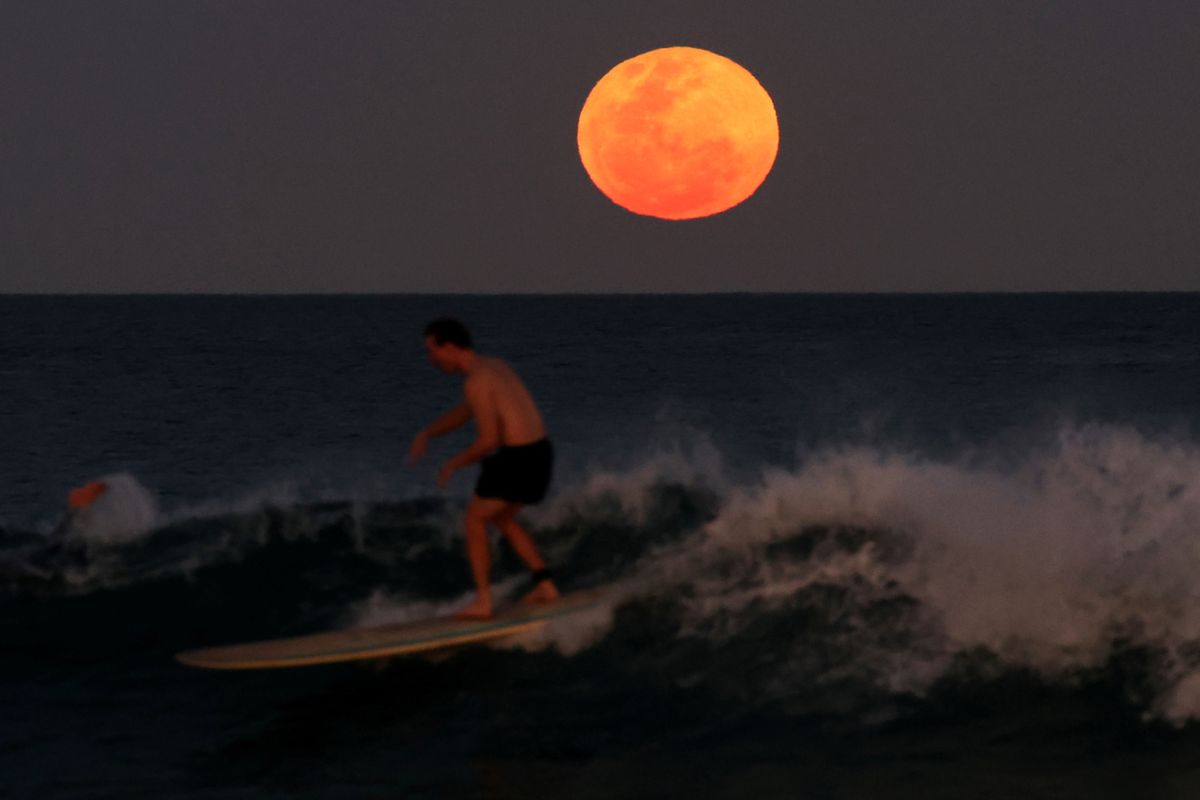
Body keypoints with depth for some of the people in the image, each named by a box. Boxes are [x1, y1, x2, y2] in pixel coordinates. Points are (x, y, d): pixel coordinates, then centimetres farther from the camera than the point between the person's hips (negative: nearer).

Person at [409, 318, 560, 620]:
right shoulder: (495, 366, 16)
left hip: (517, 459, -9)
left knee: (474, 521, 9)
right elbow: (463, 413, 27)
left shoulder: (476, 381, -16)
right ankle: (545, 585, 23)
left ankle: (483, 602, 8)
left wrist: (454, 464, -5)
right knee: (502, 518, 28)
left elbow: (489, 440, -20)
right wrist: (426, 434, 14)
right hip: (541, 452, 9)